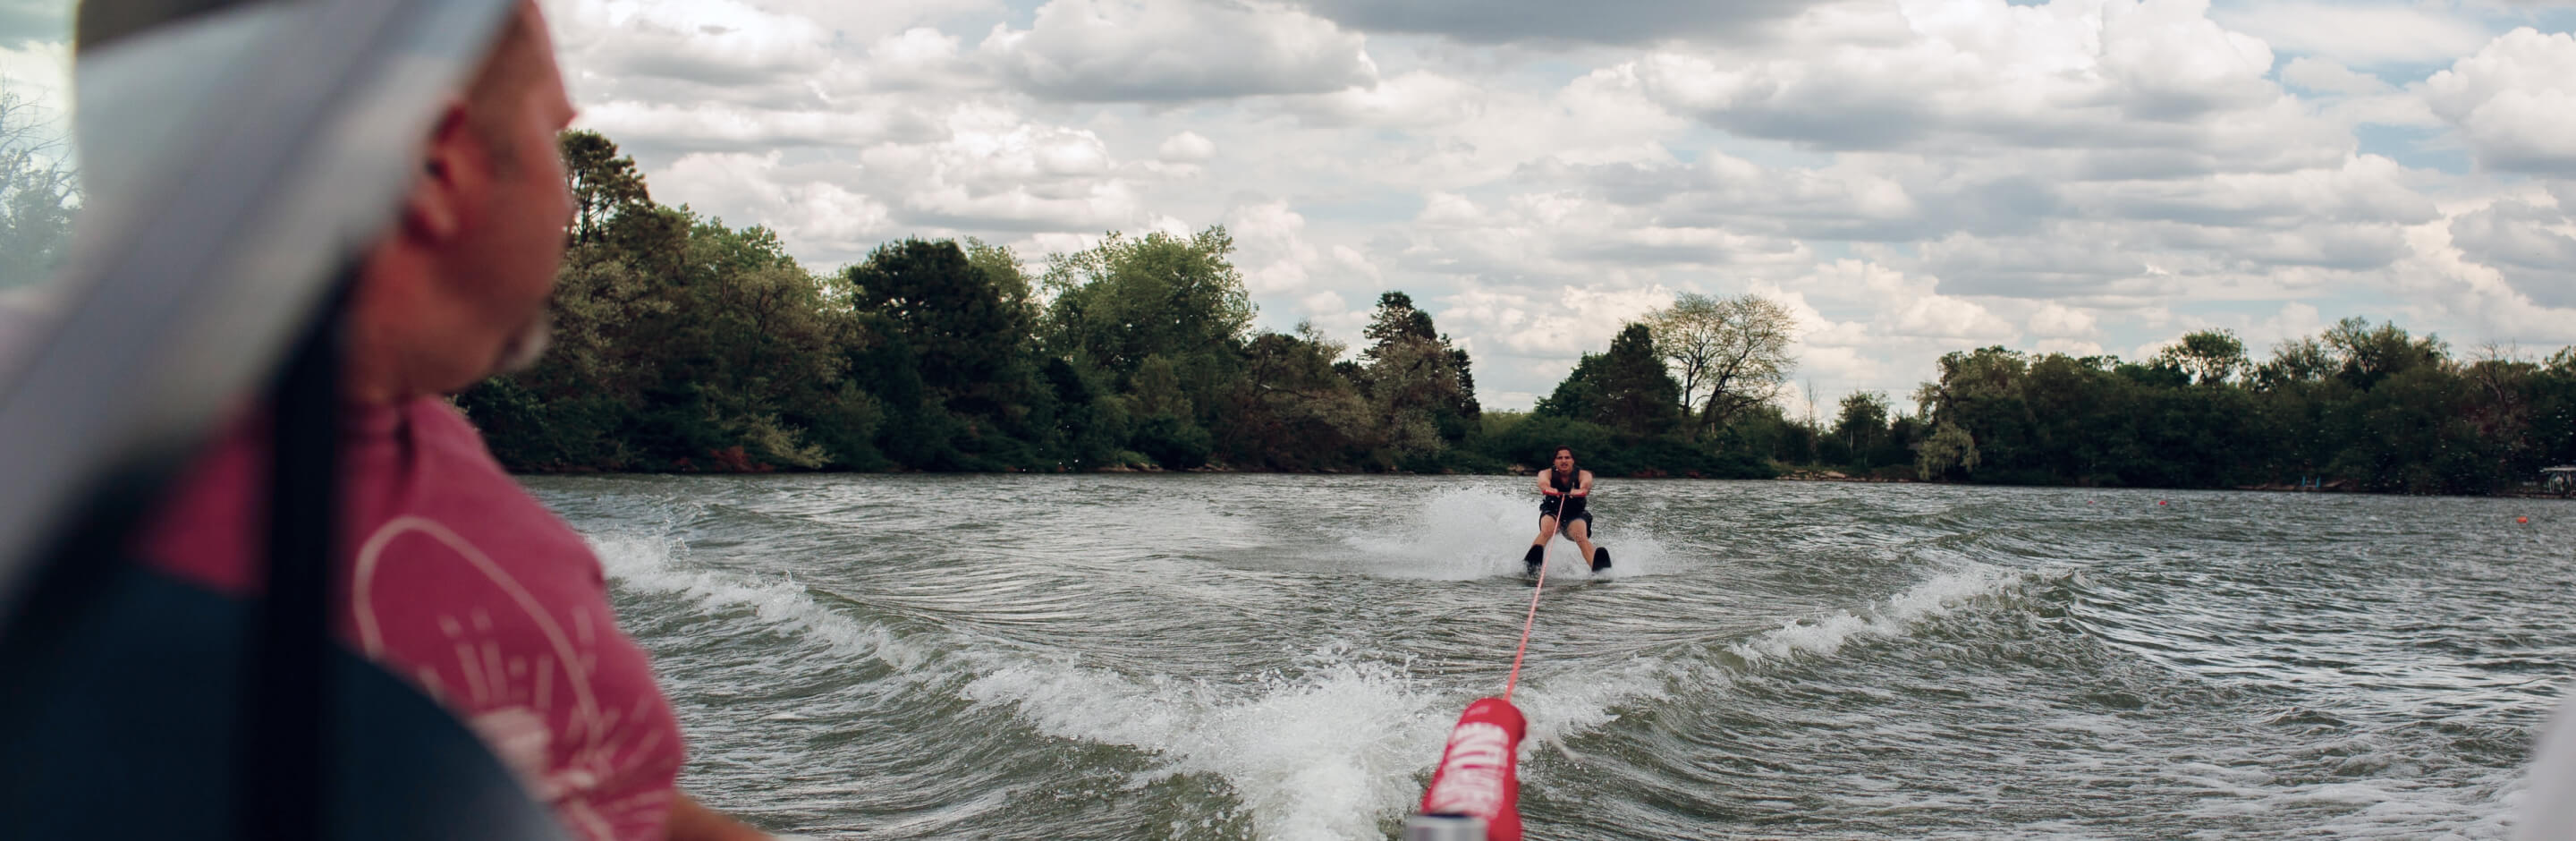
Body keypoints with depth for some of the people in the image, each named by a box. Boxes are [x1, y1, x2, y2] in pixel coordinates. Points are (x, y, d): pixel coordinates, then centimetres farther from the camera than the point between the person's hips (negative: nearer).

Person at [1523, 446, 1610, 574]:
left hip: (1577, 514, 0)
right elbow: (1543, 482, -30)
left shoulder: (1583, 474, -5)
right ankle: (1531, 563, -51)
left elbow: (1586, 484, -29)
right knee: (1546, 531, -34)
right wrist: (1549, 489, -55)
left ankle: (1598, 567, -52)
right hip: (1552, 512, 0)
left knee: (1581, 538, -31)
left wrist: (1580, 491, -54)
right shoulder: (1546, 473, -6)